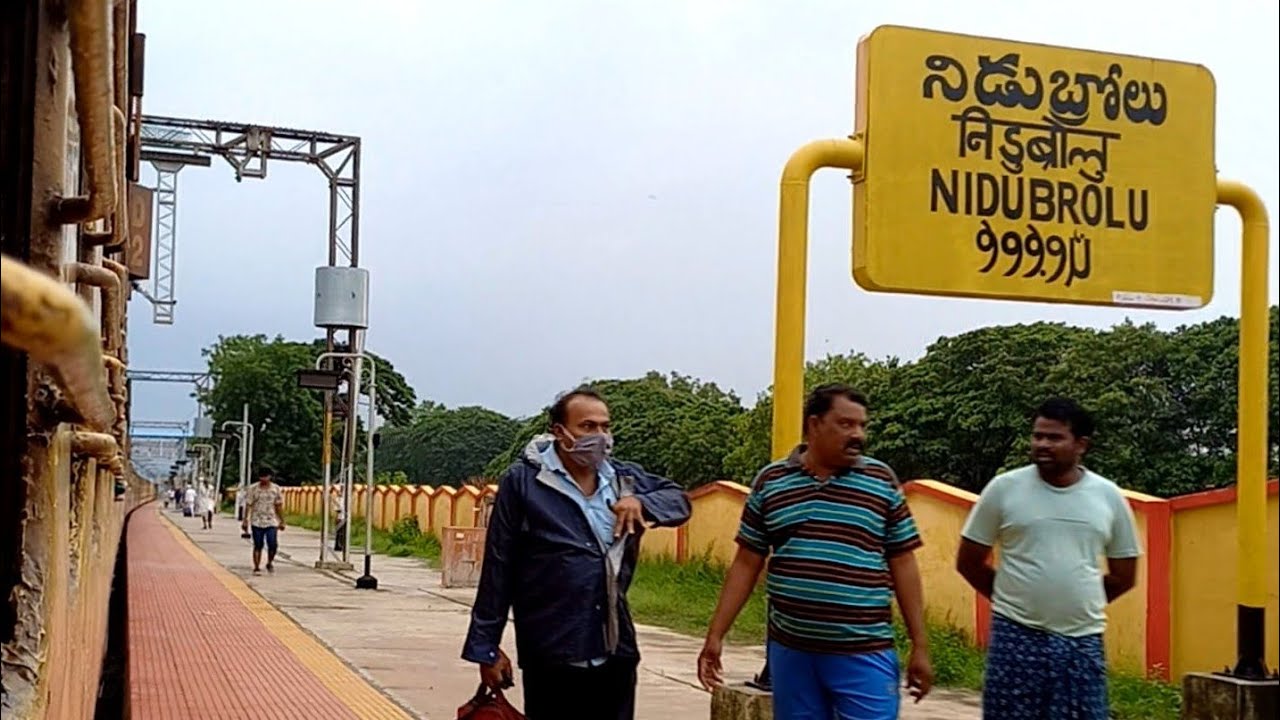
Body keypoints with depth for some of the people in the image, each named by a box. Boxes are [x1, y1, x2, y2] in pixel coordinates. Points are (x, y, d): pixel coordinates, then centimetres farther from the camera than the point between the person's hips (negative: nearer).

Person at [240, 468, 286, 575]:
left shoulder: (276, 489, 6)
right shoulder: (252, 488, 1)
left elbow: (279, 506, 11)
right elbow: (248, 505, 2)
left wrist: (282, 521, 9)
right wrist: (245, 520, -3)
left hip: (271, 522, 1)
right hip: (257, 522, -1)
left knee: (273, 545, -7)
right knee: (258, 546, 1)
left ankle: (270, 563, 19)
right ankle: (257, 568, 10)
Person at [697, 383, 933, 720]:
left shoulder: (882, 481, 2)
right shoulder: (770, 481, 5)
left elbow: (903, 566, 4)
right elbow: (746, 565, 8)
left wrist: (920, 646, 1)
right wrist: (715, 635, 4)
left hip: (864, 654, -1)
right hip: (791, 651, 2)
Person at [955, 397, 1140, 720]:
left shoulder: (1109, 496, 3)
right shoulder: (1004, 488, -3)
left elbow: (1124, 576, 14)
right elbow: (969, 562, 5)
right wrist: (1016, 599, 8)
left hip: (1083, 641, 2)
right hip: (1016, 637, -1)